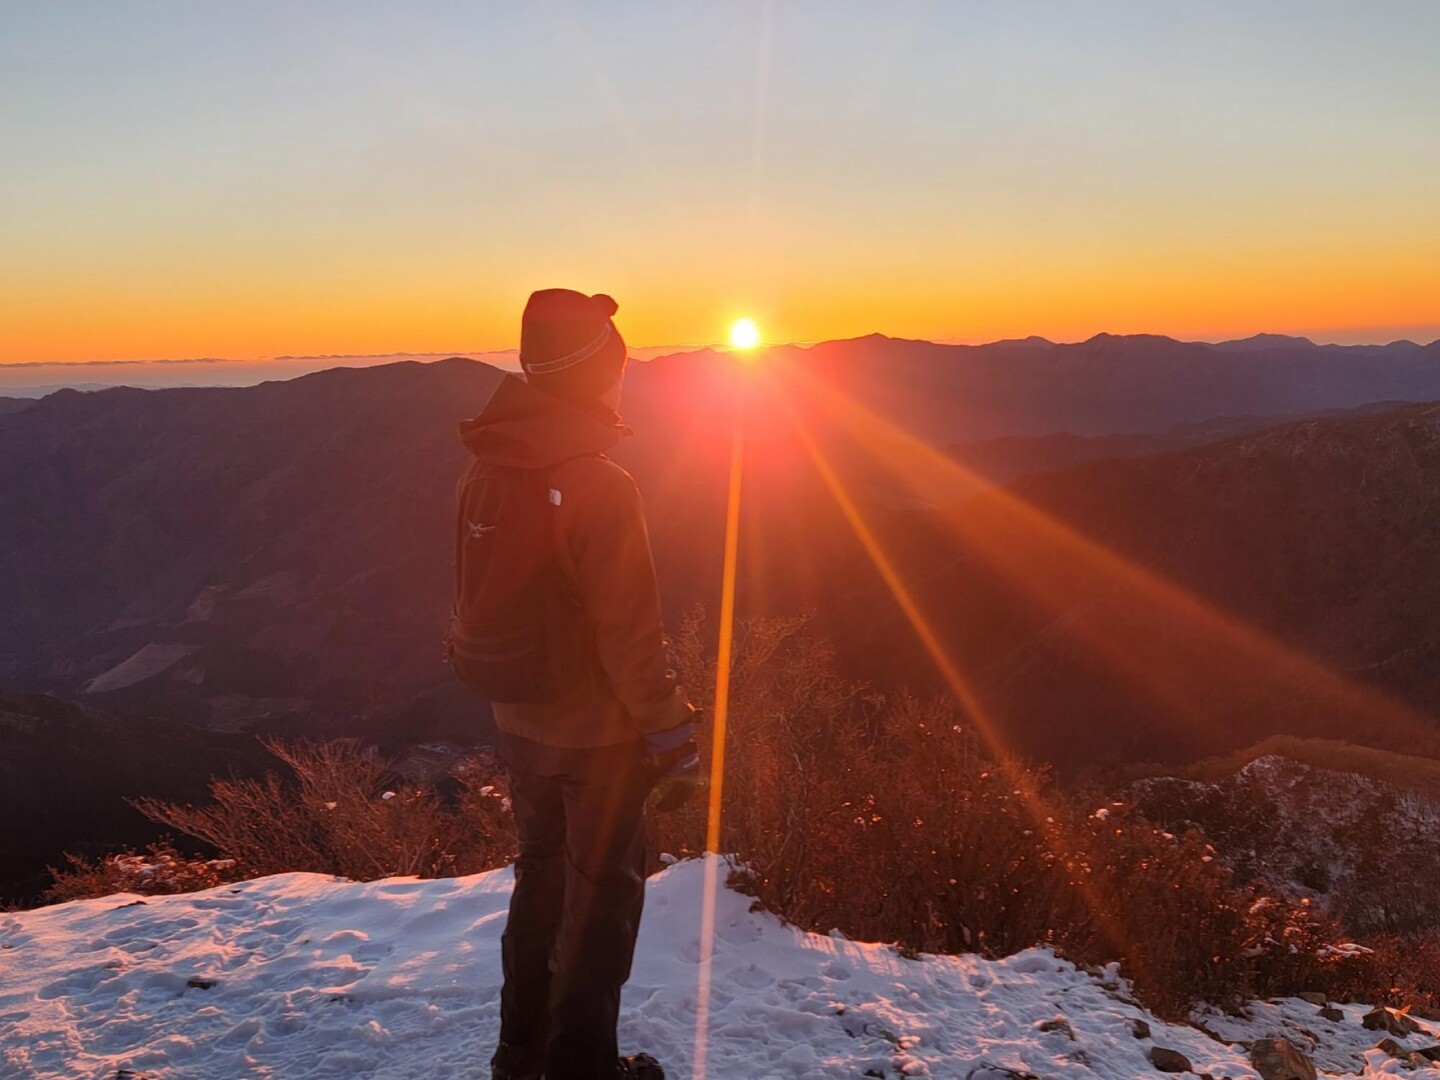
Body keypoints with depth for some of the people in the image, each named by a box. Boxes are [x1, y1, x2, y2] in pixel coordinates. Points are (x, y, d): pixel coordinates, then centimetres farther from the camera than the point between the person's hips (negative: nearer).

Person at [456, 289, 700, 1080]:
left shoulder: (489, 471, -2)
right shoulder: (600, 486, -25)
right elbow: (631, 638, -23)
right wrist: (674, 741, -13)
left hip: (520, 725, 7)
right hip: (597, 735, -7)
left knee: (540, 876, 23)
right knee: (603, 896, 11)